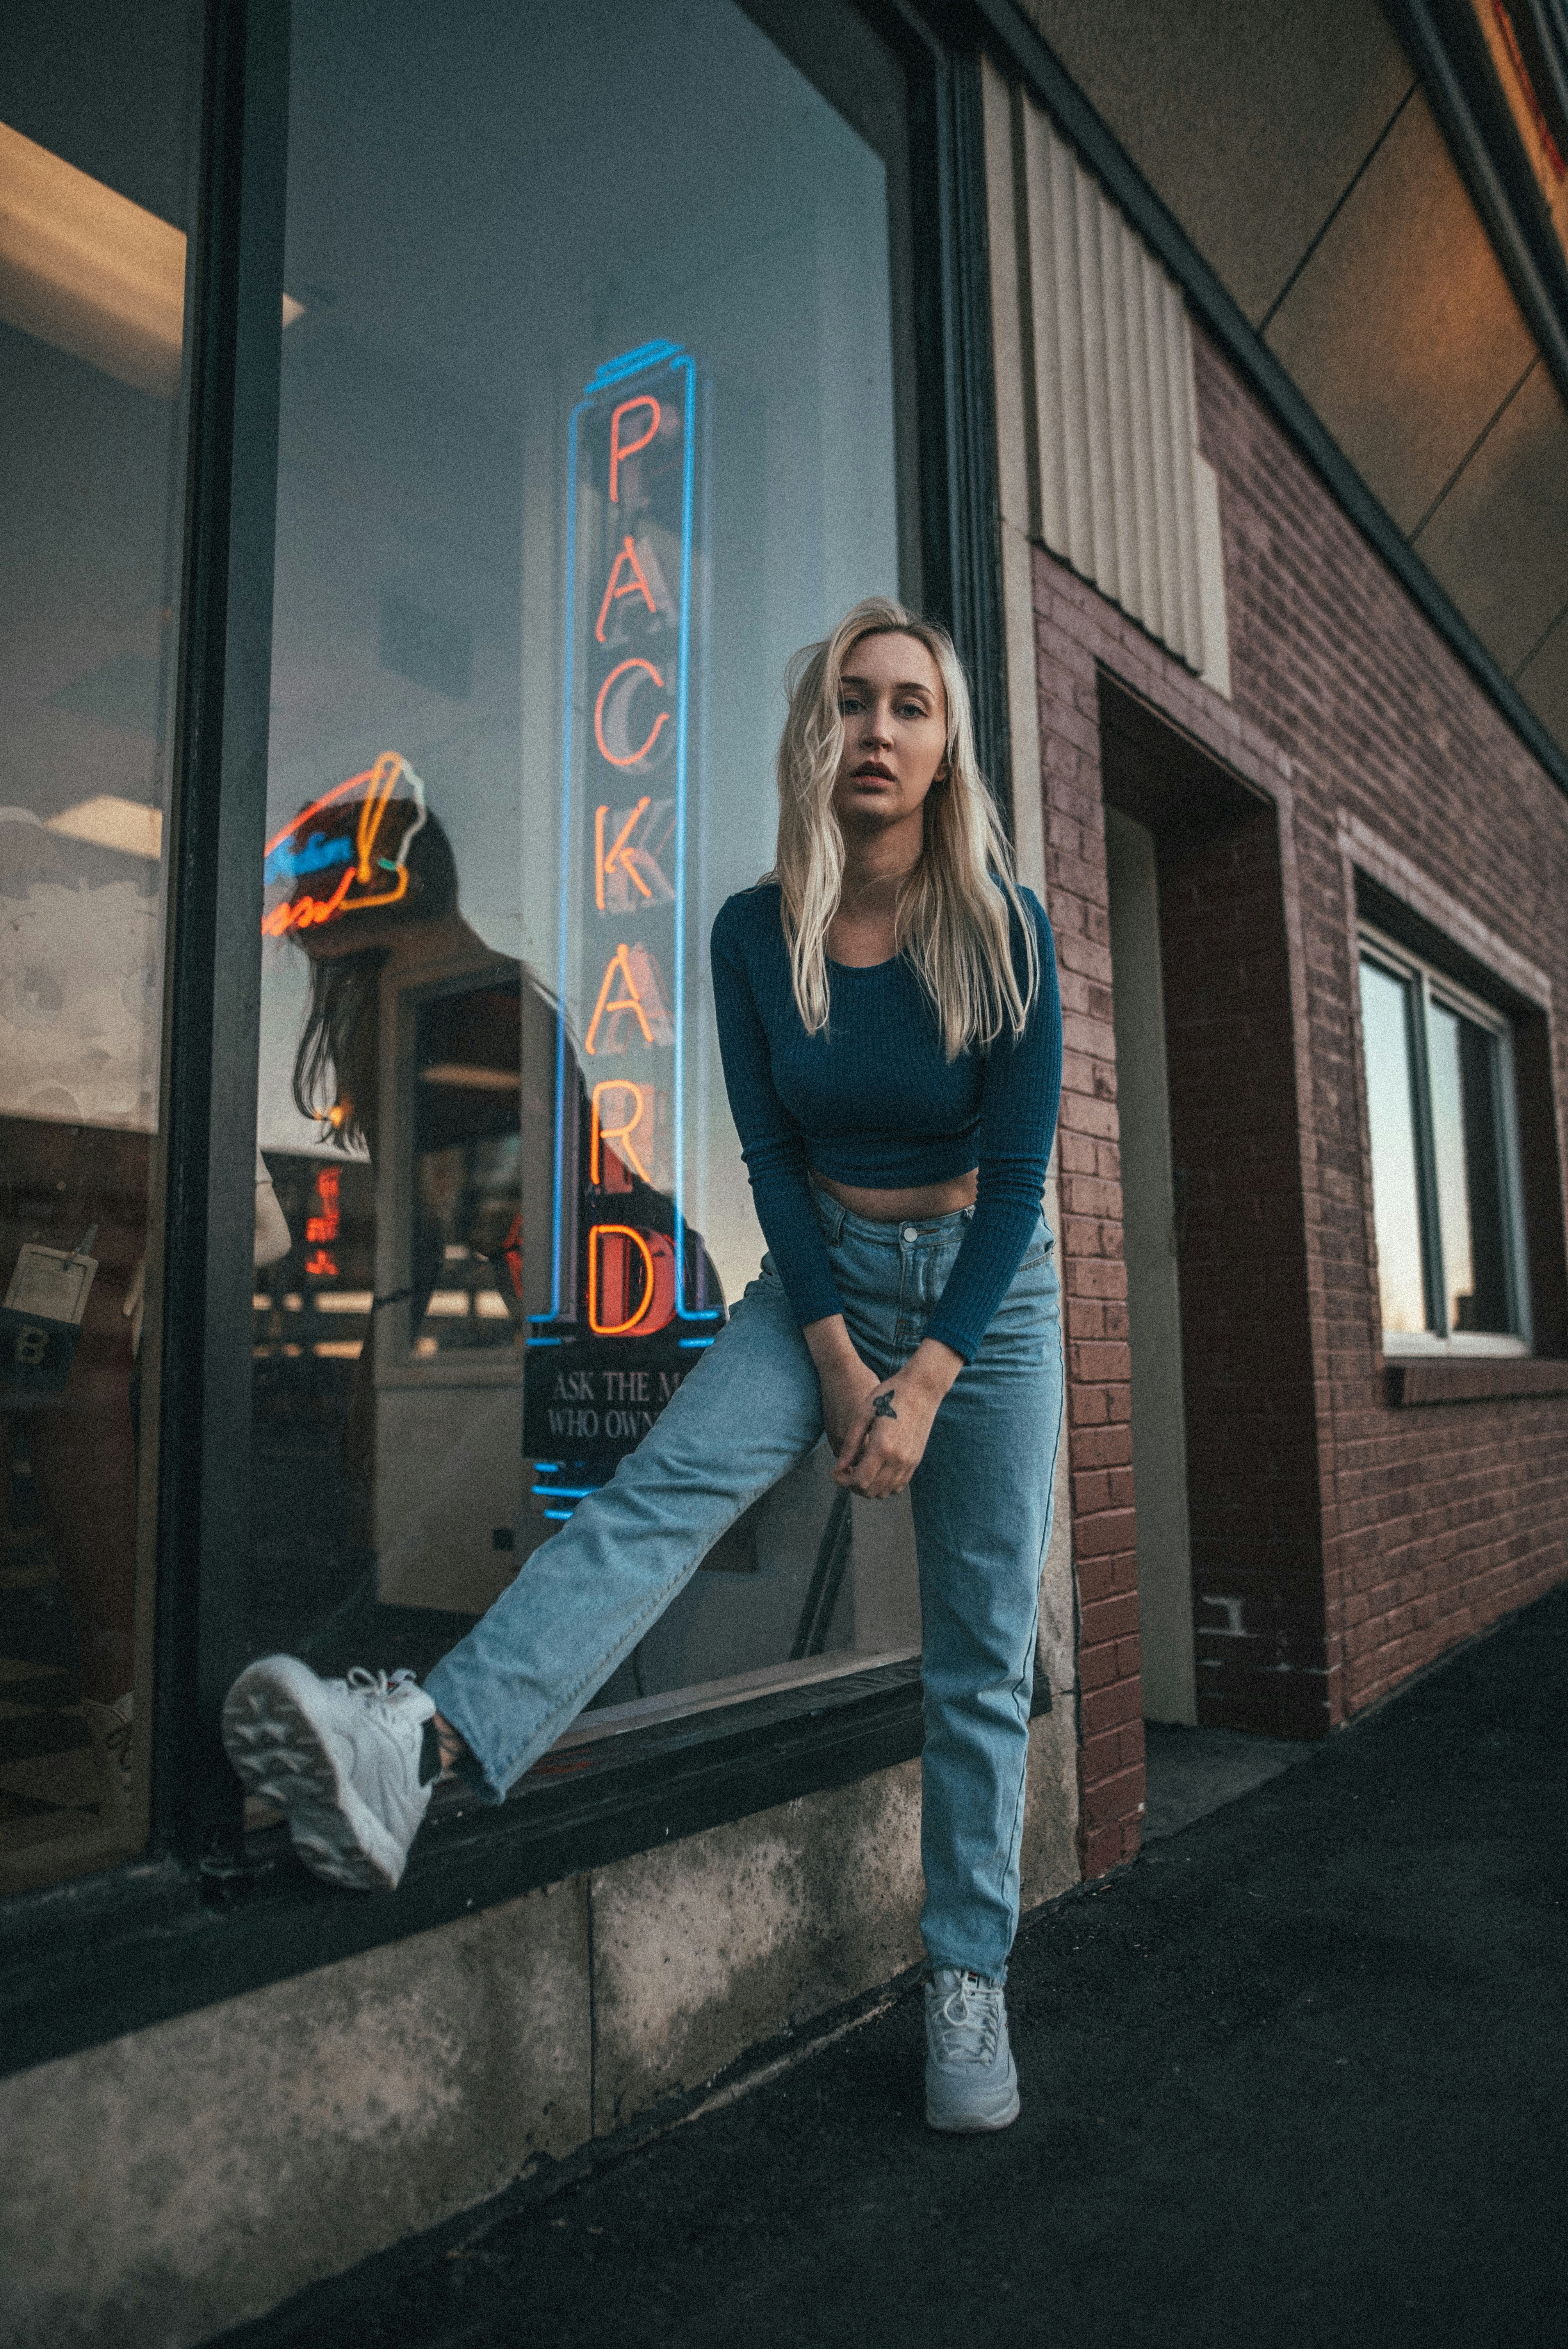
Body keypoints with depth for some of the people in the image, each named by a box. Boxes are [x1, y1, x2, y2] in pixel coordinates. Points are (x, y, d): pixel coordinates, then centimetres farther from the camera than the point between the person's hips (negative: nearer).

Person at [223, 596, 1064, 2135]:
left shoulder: (1002, 928, -14)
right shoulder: (754, 934, -7)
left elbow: (1018, 1170, -14)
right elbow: (770, 1155, -6)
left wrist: (925, 1384, -19)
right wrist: (837, 1362, -13)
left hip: (986, 1288, -1)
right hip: (820, 1276, 2)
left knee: (981, 1658, 2)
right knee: (660, 1489, -24)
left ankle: (967, 1978, 16)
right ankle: (421, 1744, -38)